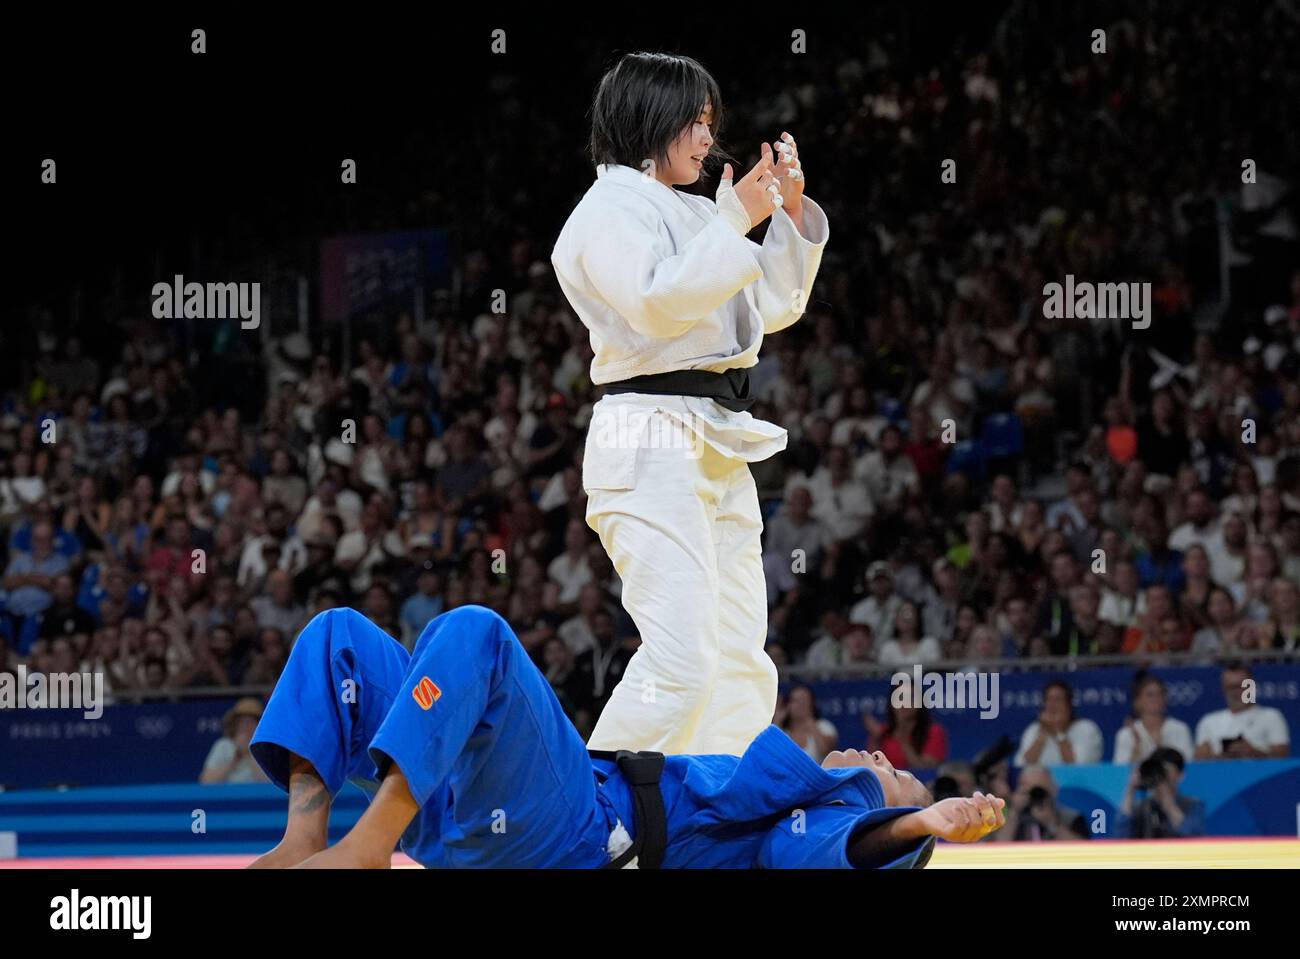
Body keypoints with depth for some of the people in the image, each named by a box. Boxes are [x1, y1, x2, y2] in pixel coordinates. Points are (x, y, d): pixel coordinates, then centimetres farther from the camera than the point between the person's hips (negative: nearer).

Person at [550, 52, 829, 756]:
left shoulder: (694, 213, 21)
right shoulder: (612, 208, -4)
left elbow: (775, 307, 24)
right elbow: (656, 300, -20)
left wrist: (791, 210, 12)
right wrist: (738, 222, -14)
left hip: (719, 449, 9)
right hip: (652, 440, -9)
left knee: (741, 662, 6)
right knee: (680, 658, -20)